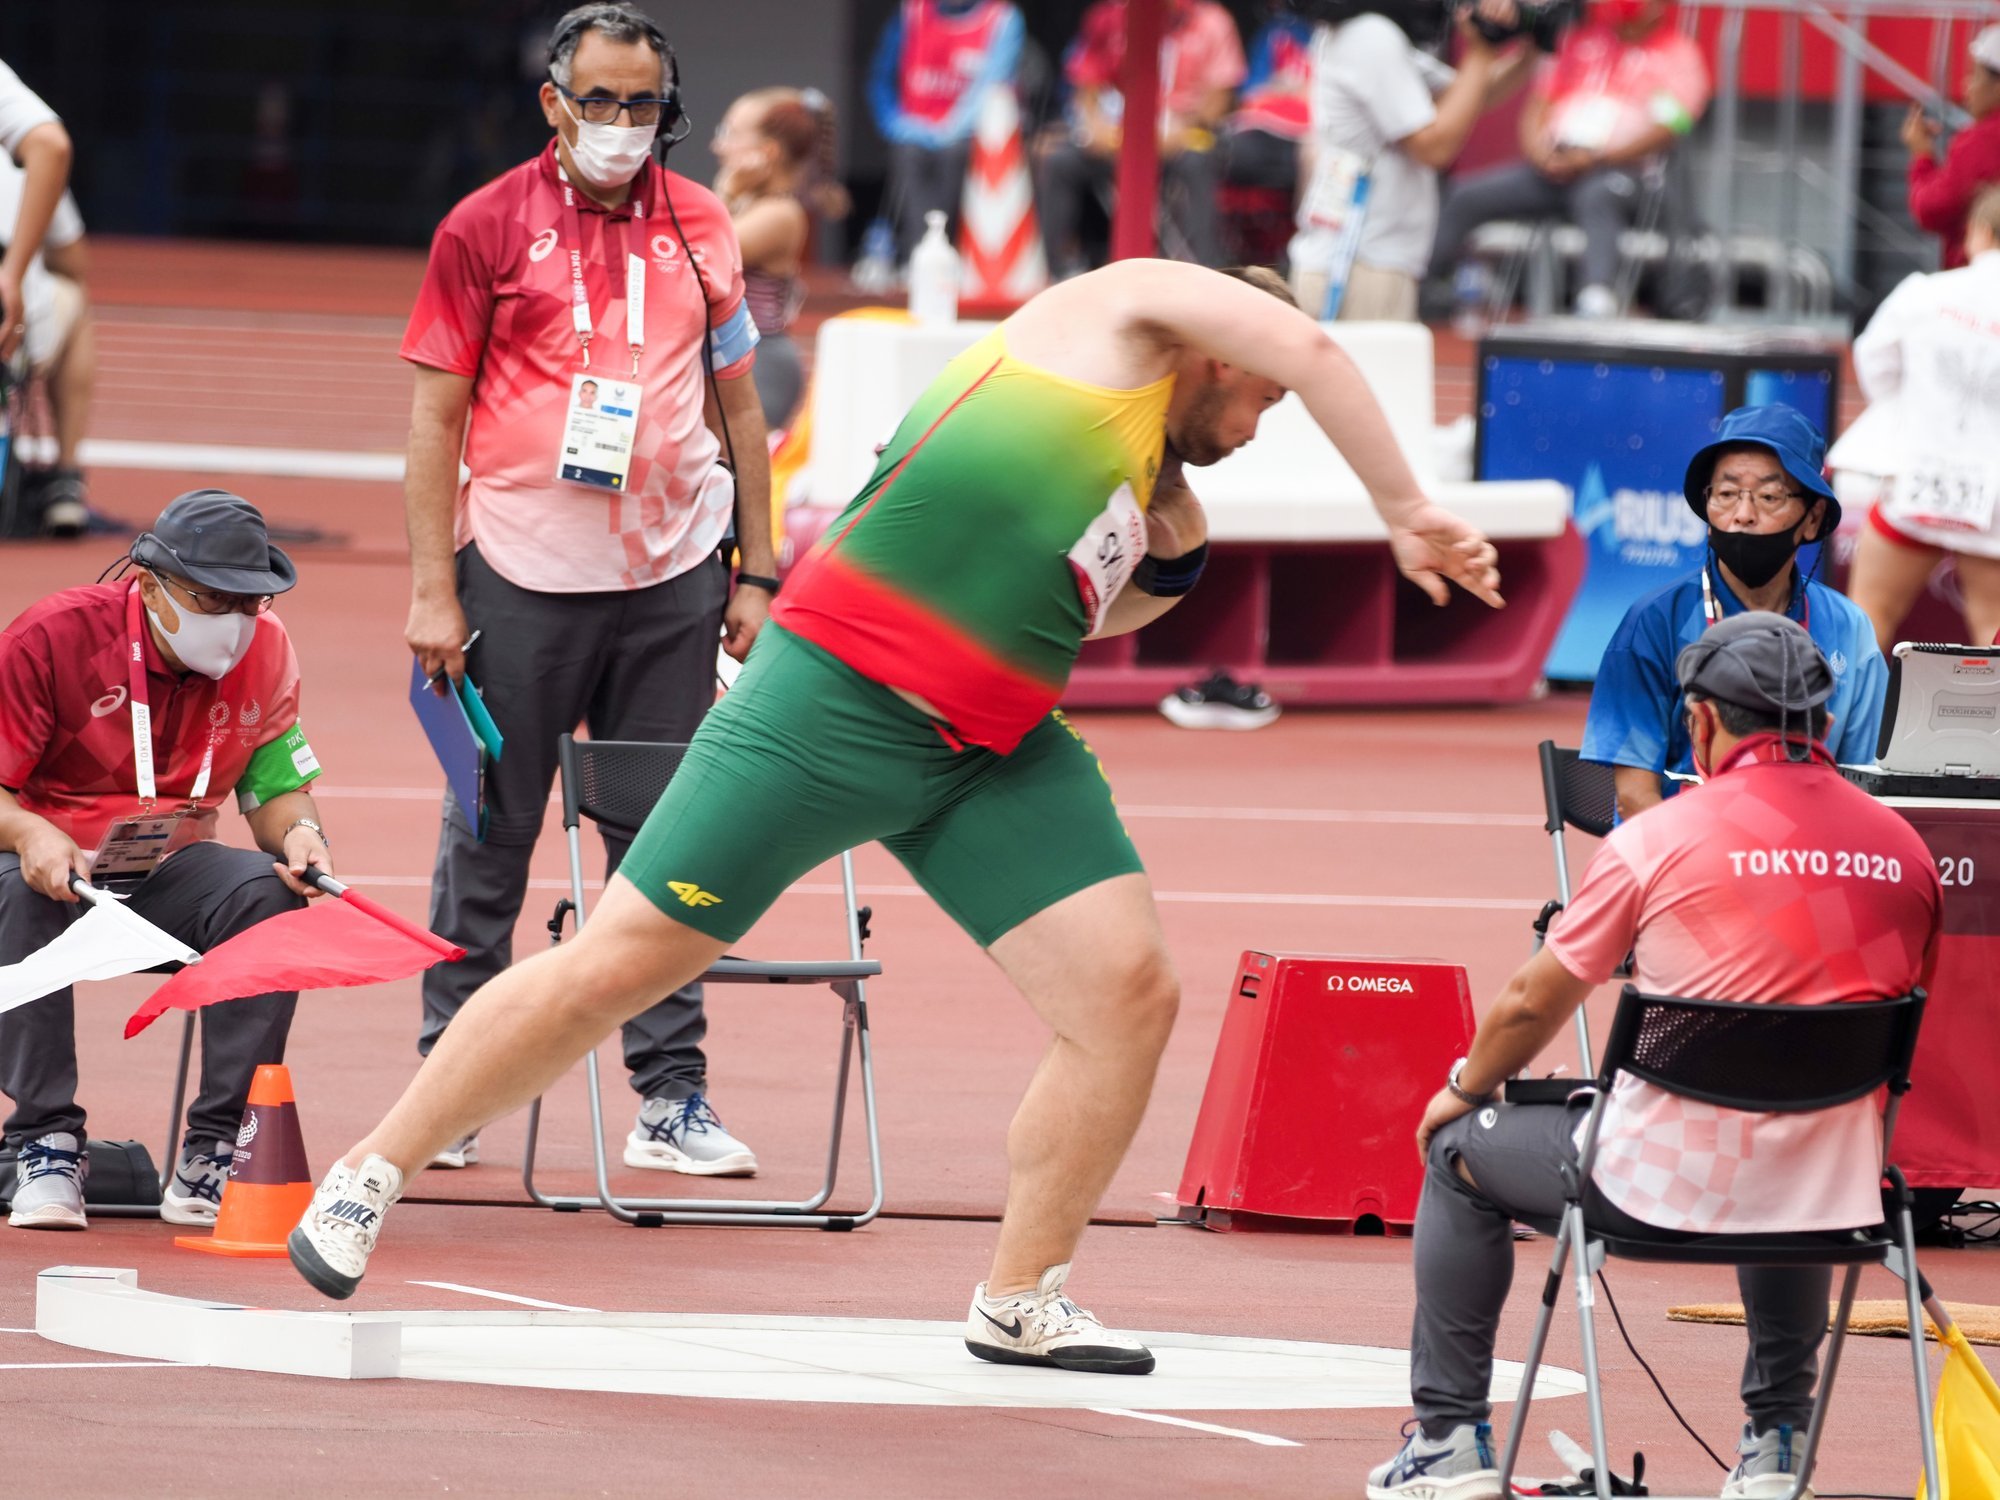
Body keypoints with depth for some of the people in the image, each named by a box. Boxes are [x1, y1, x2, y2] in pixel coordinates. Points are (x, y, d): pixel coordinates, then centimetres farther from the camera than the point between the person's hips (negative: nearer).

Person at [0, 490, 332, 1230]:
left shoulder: (264, 651, -2)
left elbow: (275, 788, 3)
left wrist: (299, 833, -22)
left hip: (168, 874, 3)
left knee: (267, 892, -28)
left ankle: (214, 1155, -25)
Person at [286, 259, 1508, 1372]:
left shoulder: (1149, 469, 21)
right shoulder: (1121, 311, 0)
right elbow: (1310, 347, -11)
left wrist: (1174, 543, 11)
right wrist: (1409, 516, -9)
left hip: (995, 757, 8)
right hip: (836, 703, -8)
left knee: (1132, 991, -6)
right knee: (614, 968, -4)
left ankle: (1022, 1302, 8)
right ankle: (374, 1174, 12)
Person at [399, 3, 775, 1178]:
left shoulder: (701, 230, 8)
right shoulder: (486, 230, -1)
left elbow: (738, 405, 15)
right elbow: (437, 416, 0)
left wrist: (756, 573, 10)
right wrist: (433, 590, -5)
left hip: (670, 581, 2)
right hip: (521, 580, -2)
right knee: (489, 839, 2)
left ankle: (672, 1095, 7)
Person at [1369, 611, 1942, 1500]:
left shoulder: (1655, 841, -9)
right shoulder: (1903, 852, 2)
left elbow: (1534, 1004, 1)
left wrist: (1463, 1089, 22)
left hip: (1661, 1190, -4)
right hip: (1832, 1196, 4)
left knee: (1459, 1152, 22)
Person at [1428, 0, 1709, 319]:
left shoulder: (1678, 54, 6)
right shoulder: (1581, 37, 21)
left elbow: (1662, 130, -7)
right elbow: (1539, 103, 19)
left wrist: (1594, 159, -19)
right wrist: (1537, 147, -4)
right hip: (1553, 166, 6)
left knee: (1597, 197, -41)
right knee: (1467, 197, -14)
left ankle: (1596, 302, -60)